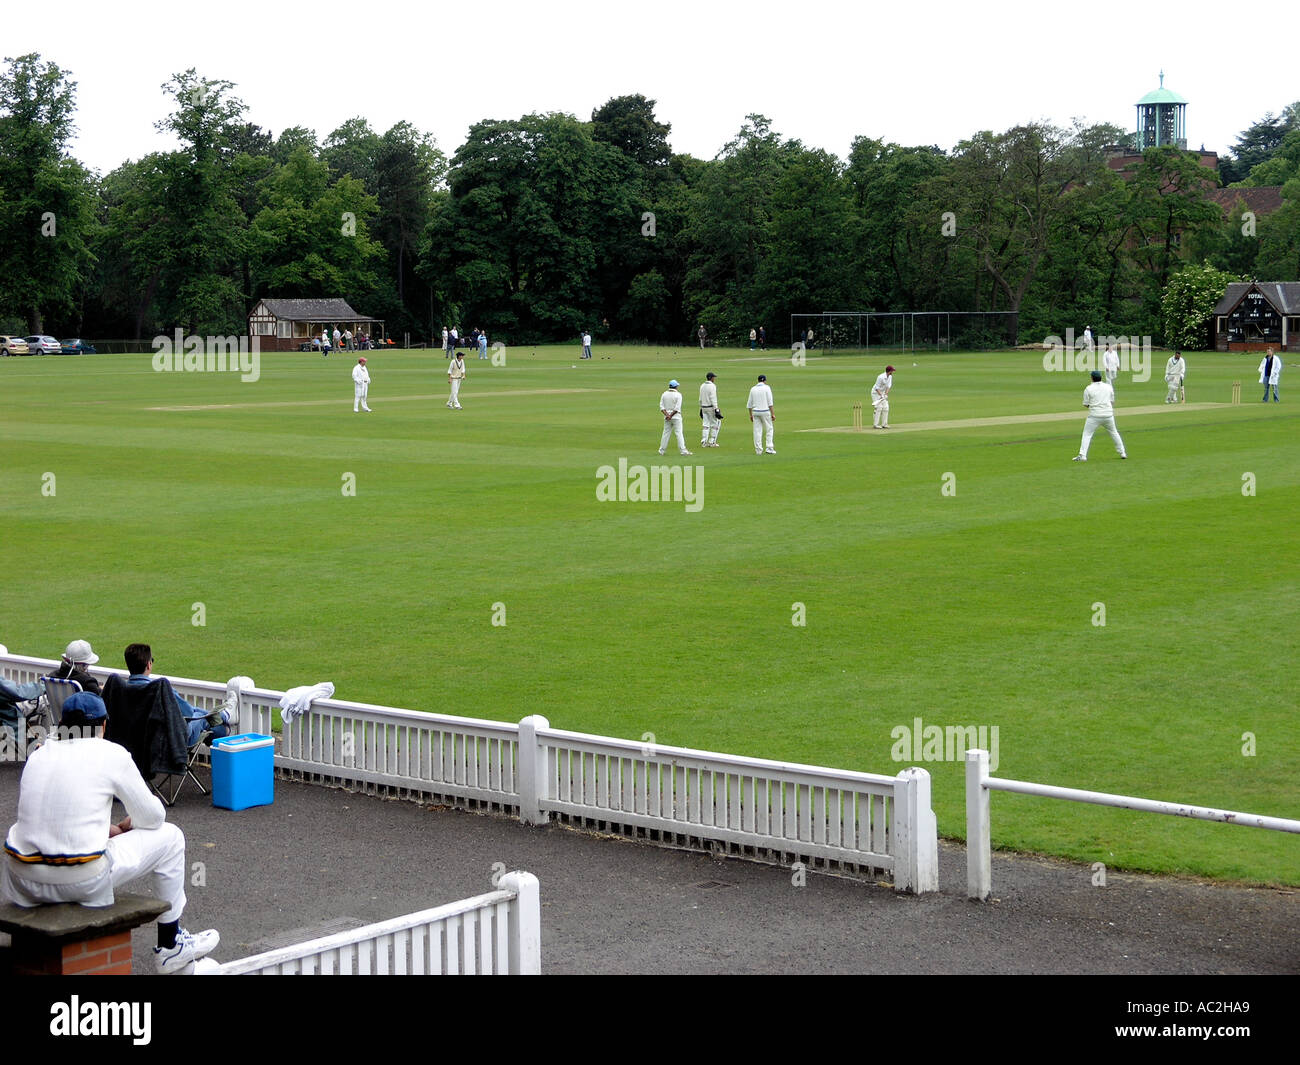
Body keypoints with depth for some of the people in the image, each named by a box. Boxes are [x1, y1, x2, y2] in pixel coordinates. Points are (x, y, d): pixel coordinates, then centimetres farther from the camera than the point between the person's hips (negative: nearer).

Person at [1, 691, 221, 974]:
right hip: (82, 882, -5)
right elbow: (153, 816, 6)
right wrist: (128, 826, 29)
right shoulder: (112, 754, -2)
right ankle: (170, 946, 25)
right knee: (169, 837, 14)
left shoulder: (38, 755, 11)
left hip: (23, 882, 5)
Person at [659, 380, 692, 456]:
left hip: (667, 416, 4)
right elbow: (677, 408, -15)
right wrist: (671, 415, -12)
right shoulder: (678, 394, -8)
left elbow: (661, 407, -1)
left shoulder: (664, 394, 5)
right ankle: (683, 450, -9)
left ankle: (662, 450, 12)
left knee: (666, 433, 10)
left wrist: (667, 415, -9)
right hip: (676, 417, -4)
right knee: (679, 433, -5)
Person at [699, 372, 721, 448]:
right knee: (715, 424, 3)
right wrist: (716, 409, -20)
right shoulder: (712, 386, -14)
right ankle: (712, 442, 2)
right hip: (711, 407, -7)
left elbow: (700, 398, 14)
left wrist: (701, 408, 22)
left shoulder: (702, 386, 10)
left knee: (706, 424, 9)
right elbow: (713, 398, -20)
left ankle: (704, 442, 3)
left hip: (704, 407, 7)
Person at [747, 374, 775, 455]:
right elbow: (770, 402, -10)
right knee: (769, 429, 5)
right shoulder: (766, 388, -4)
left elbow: (749, 404, 10)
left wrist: (751, 415, 18)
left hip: (755, 412, 4)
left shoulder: (753, 389, 8)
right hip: (765, 411, -4)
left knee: (757, 431, 5)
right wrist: (773, 414, -9)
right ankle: (769, 448, -3)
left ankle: (758, 450, 4)